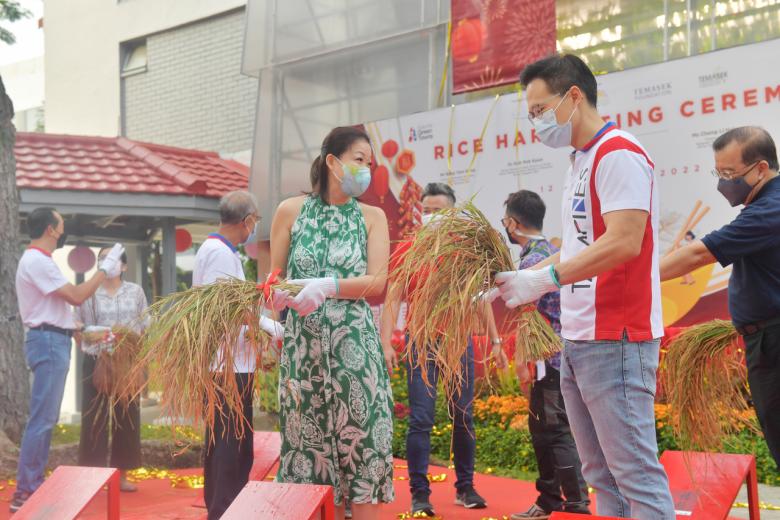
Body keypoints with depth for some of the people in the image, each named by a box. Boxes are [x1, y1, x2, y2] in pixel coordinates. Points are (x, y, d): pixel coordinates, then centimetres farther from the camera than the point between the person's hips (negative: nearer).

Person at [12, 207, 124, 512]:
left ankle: (33, 485, 18)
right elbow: (77, 296, -18)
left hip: (53, 341, 11)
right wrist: (105, 268, -10)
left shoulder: (38, 260, 18)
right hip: (48, 342, -11)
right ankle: (25, 493, -7)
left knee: (46, 418, 13)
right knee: (41, 419, -10)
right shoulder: (36, 261, -14)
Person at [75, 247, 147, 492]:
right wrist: (89, 345, -8)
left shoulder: (135, 291, 6)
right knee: (95, 417, -2)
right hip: (96, 362, -2)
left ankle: (122, 474, 14)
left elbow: (145, 327, 8)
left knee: (127, 416, 5)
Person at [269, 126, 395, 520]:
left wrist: (328, 286, -20)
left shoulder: (372, 217, 6)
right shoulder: (290, 211, 6)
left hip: (355, 344, 0)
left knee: (360, 438, -3)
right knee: (309, 441, 4)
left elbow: (377, 282, -6)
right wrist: (278, 294, -10)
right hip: (303, 344, 0)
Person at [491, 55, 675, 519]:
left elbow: (623, 242, -22)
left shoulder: (619, 154, -11)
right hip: (578, 341, 10)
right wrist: (518, 280, 14)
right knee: (601, 475, 13)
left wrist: (544, 279, -21)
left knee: (635, 473, -7)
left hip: (615, 341, -10)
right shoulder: (581, 161, 18)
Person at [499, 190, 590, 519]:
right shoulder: (551, 251, 16)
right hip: (559, 354, 10)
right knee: (542, 429, 17)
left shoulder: (532, 259, -14)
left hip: (550, 358, -10)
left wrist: (522, 360, -16)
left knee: (556, 433, -6)